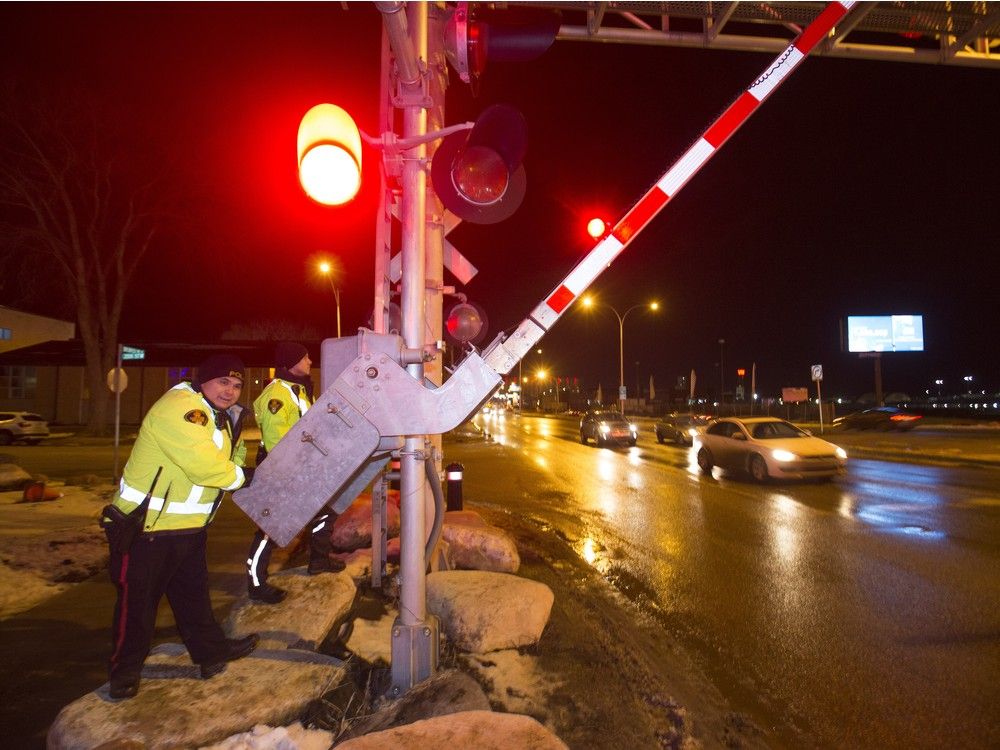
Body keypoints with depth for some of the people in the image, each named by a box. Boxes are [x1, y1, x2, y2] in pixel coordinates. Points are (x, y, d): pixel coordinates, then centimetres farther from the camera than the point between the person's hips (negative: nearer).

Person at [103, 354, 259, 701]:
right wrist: (242, 477, -14)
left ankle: (211, 650, 33)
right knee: (138, 600, 6)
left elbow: (231, 458, 12)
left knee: (193, 593, 20)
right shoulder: (179, 409, -24)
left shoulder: (221, 416, 10)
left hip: (189, 527, 9)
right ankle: (125, 671, 23)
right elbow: (204, 467, -30)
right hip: (146, 526, -9)